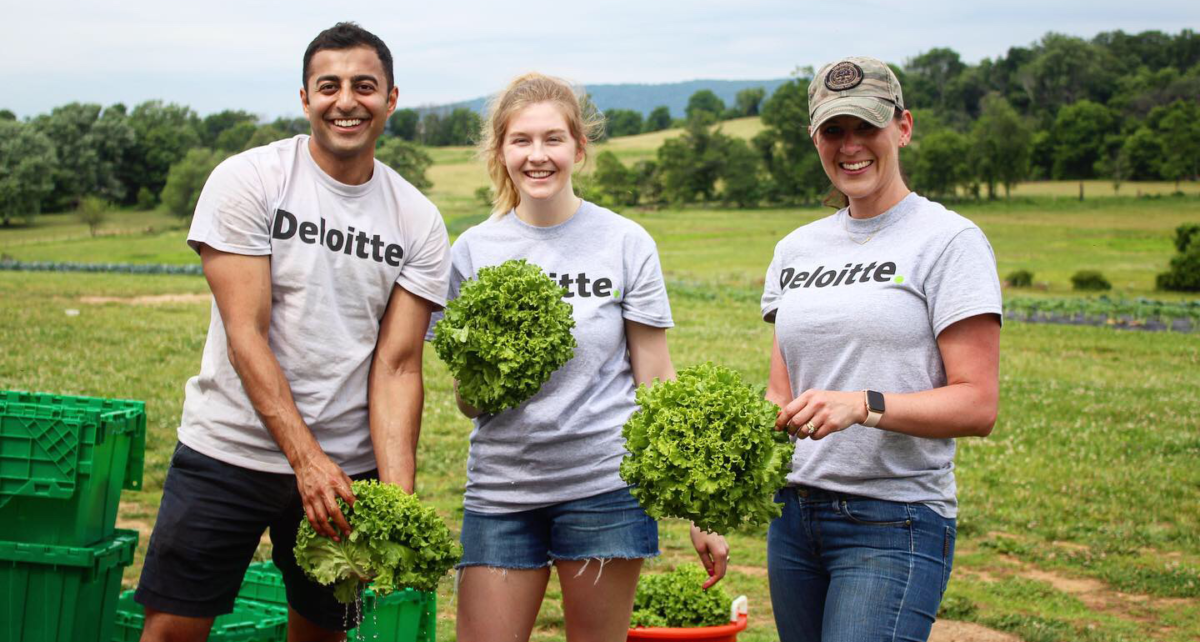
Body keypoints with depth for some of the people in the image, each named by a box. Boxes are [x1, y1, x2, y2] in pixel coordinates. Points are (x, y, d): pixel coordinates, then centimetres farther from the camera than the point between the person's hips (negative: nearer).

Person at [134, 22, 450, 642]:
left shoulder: (418, 223, 0)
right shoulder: (247, 180, -7)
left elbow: (397, 368, -5)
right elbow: (245, 334, -14)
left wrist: (397, 498, -18)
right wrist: (306, 458, -23)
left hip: (346, 467, 3)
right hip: (227, 450, -2)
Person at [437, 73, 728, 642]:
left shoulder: (626, 243, 0)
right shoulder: (474, 250, 4)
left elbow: (657, 382, 3)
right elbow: (466, 402, 9)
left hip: (603, 485, -1)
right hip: (500, 487, 2)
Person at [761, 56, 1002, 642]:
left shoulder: (949, 241, -5)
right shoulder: (796, 249, 14)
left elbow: (977, 406, -11)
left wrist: (863, 405, -24)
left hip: (895, 524, -6)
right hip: (794, 513, 6)